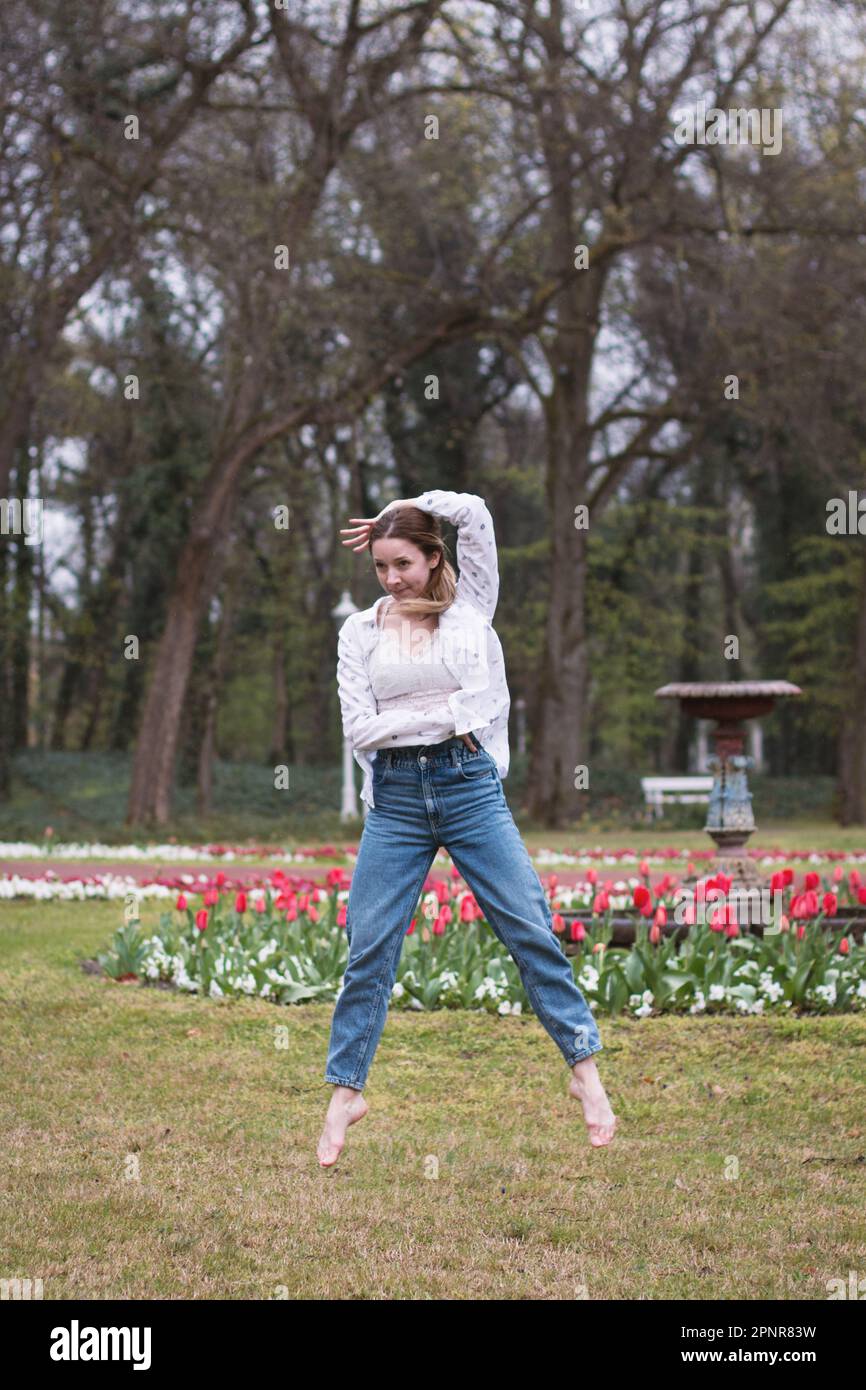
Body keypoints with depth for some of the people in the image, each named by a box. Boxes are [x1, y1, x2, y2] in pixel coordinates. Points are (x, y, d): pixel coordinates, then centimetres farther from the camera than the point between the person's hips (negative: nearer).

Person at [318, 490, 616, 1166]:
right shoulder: (361, 632, 6)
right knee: (368, 950, 1)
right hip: (395, 799, 1)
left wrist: (403, 512, 6)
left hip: (471, 787, -1)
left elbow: (473, 512, -7)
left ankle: (586, 1073, 5)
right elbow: (359, 728, -2)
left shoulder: (470, 607, 5)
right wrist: (448, 713, -8)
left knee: (533, 932, -2)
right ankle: (345, 1093, 12)